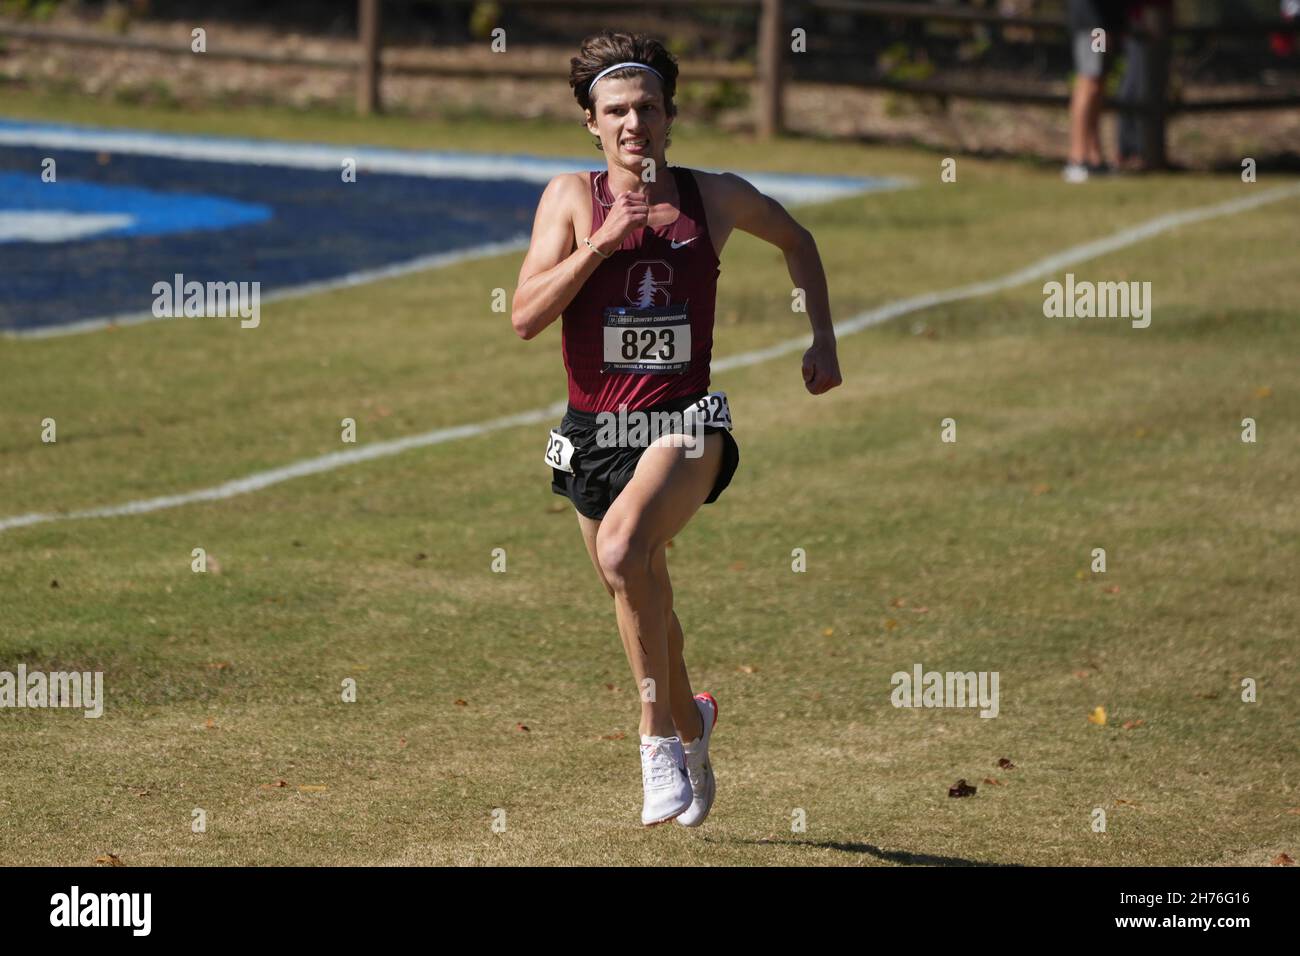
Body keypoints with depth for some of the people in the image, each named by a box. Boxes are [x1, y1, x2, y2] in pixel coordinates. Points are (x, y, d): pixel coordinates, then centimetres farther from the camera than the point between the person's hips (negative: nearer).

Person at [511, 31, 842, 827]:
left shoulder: (718, 197, 2)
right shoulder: (572, 198, -1)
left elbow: (797, 240, 23)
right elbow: (525, 317, -10)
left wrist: (824, 342, 16)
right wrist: (601, 244, -18)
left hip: (684, 422, -3)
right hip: (592, 431, 3)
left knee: (623, 549, -31)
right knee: (643, 599, 17)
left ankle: (660, 733, -17)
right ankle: (692, 722, 46)